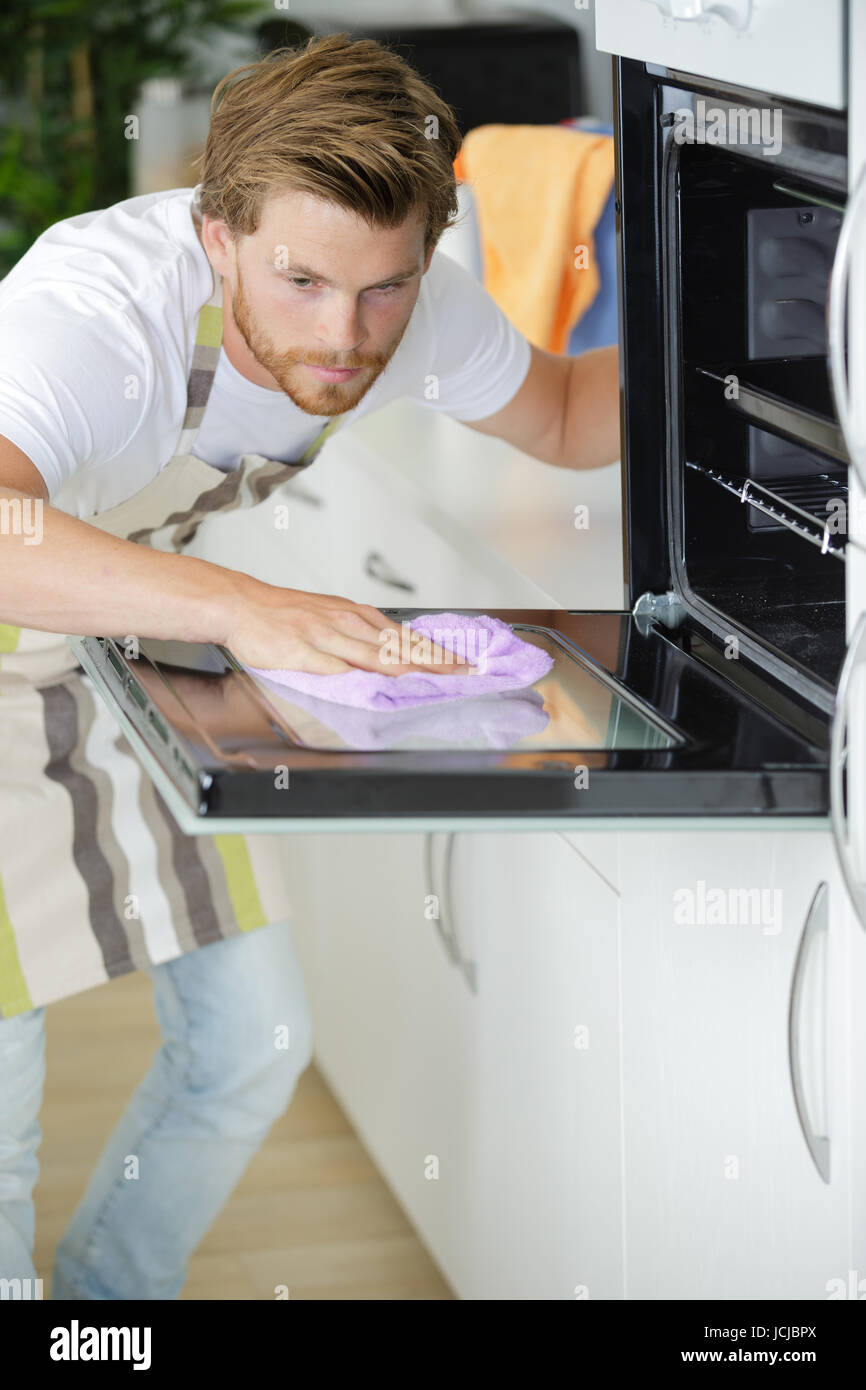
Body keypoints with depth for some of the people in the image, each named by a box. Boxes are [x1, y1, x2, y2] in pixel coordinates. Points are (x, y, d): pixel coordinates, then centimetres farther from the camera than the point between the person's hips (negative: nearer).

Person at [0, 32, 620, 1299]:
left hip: (140, 652, 6)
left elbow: (567, 417, 3)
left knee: (252, 1042, 6)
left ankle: (114, 1290, 31)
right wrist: (241, 607, -66)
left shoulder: (413, 307, -18)